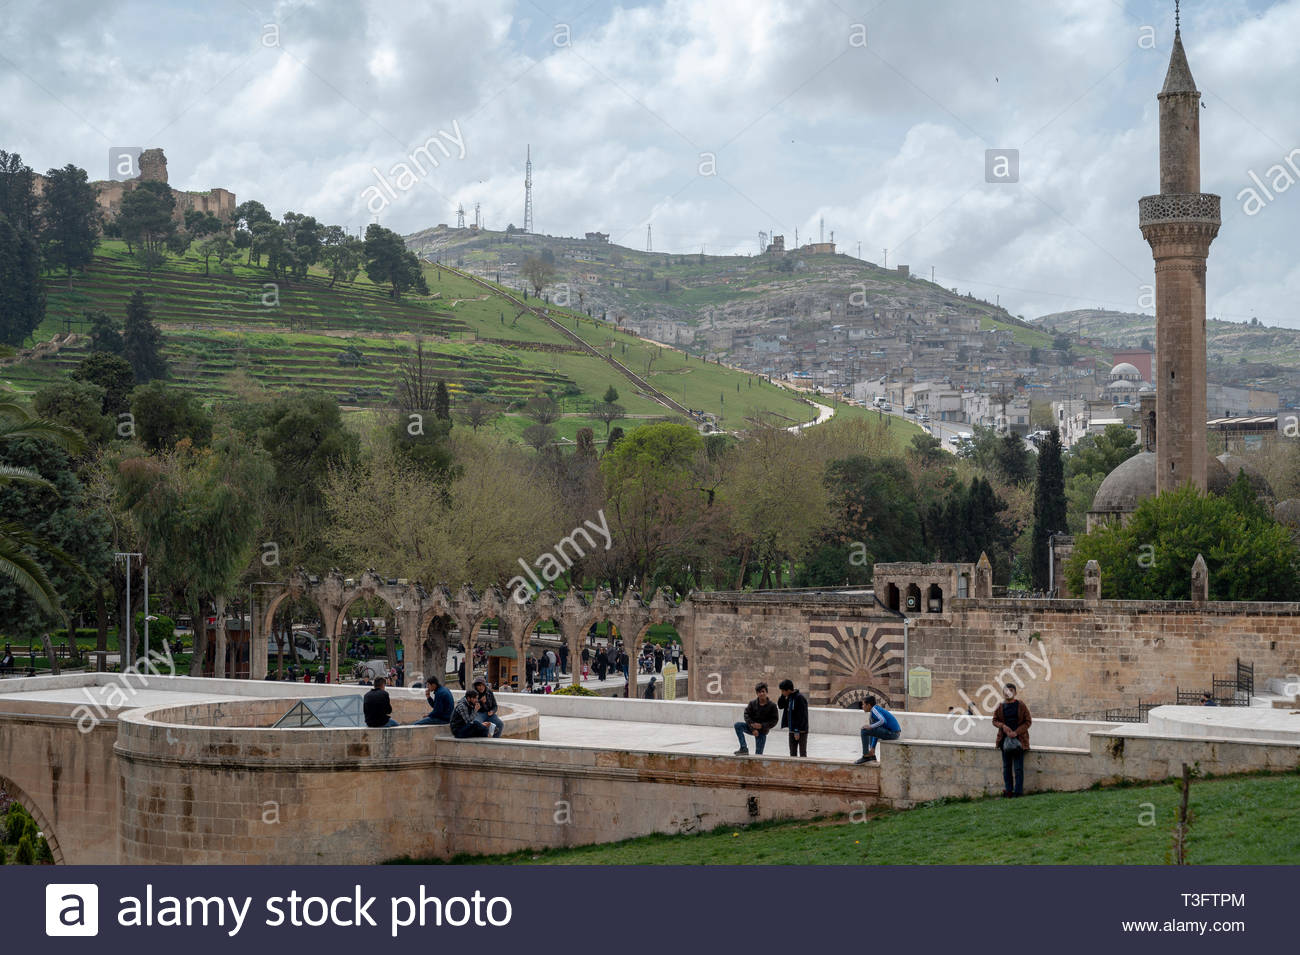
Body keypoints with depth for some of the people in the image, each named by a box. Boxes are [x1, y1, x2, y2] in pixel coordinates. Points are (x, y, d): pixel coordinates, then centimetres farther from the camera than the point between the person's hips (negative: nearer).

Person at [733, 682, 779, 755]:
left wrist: (762, 726, -20)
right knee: (738, 725, -23)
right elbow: (747, 716, -6)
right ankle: (744, 749, -21)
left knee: (758, 754, -5)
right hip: (752, 728, 2)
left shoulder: (772, 705, -9)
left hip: (762, 731, -2)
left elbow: (774, 720, -8)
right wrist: (753, 729, -19)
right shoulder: (752, 703, -4)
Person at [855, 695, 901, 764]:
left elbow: (883, 721, -27)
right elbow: (876, 732, 22)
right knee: (870, 732, 31)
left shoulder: (874, 709, -9)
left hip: (891, 733, -10)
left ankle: (866, 756, -3)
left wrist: (871, 727, -16)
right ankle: (872, 756, 31)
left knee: (864, 731, -9)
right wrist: (872, 748, 20)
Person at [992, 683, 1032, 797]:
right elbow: (994, 720, 10)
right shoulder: (1000, 706, 6)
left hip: (1018, 739, -3)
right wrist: (1003, 726, -12)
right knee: (1006, 766, 9)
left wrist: (1016, 732, -13)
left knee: (1018, 767, -5)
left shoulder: (1021, 706, -2)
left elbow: (1028, 721, -1)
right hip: (1005, 739, 3)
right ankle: (1008, 790, 17)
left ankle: (1018, 791, -1)